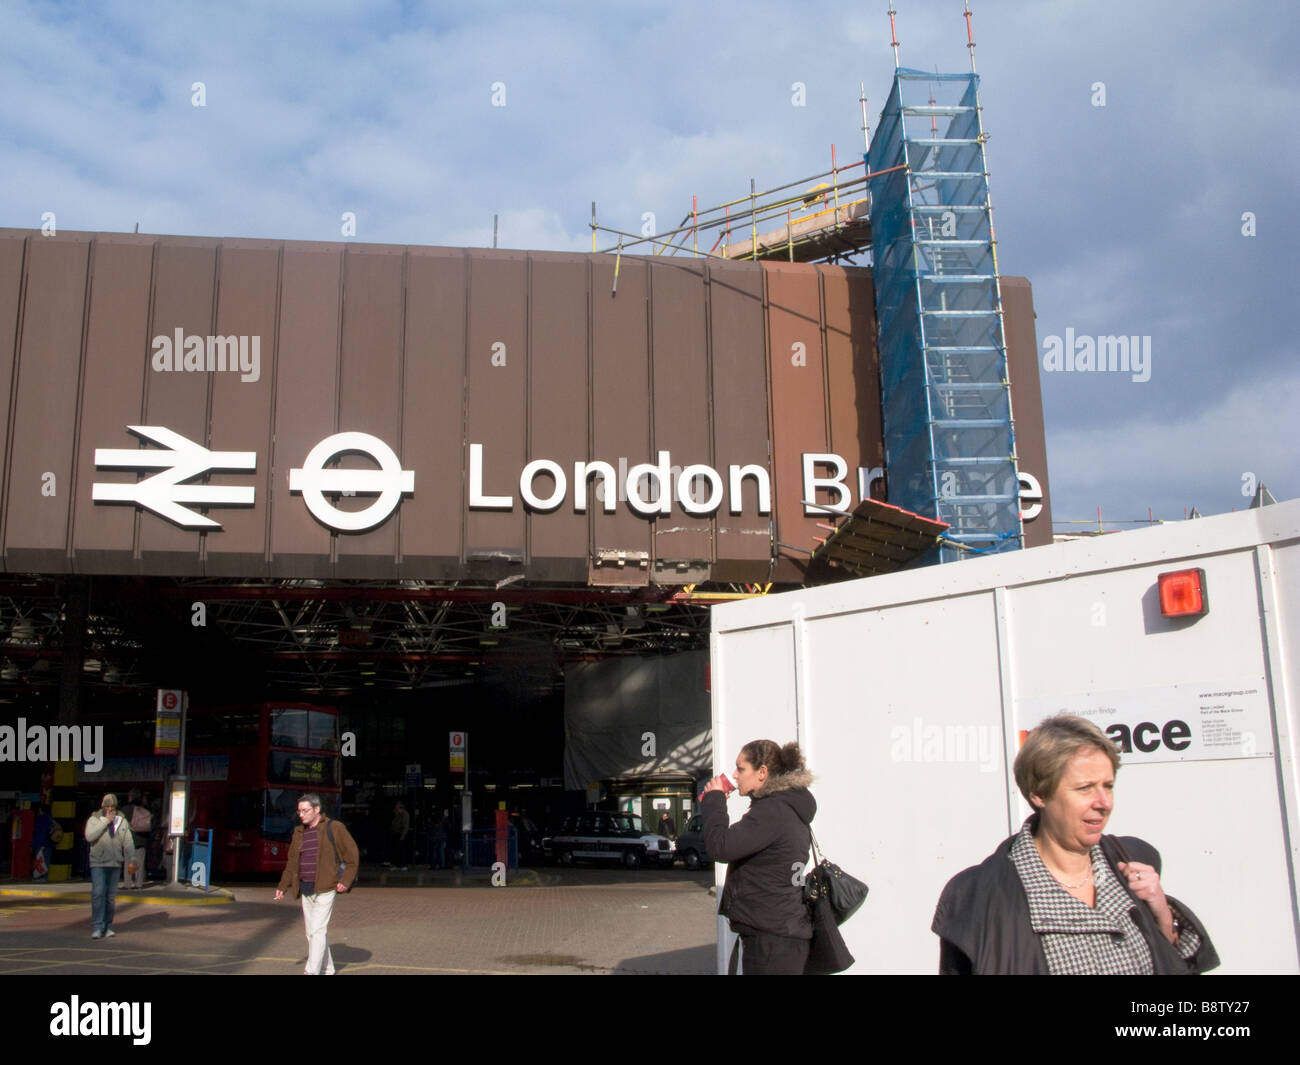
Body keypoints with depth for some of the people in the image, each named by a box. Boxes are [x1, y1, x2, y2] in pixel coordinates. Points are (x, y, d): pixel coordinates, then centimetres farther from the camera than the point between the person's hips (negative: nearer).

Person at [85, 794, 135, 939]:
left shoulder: (122, 821, 11)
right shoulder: (94, 819, 4)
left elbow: (128, 842, 9)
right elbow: (89, 836, -14)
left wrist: (131, 860, -1)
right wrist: (106, 821, -13)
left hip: (115, 864, 3)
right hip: (98, 863, -3)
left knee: (111, 896, 6)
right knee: (98, 894, -13)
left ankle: (107, 926, 15)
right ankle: (97, 927, -11)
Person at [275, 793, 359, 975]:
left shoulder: (334, 828, -5)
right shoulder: (299, 832, 13)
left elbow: (352, 854, -3)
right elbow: (292, 863, 19)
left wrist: (345, 881, -9)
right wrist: (283, 887, 12)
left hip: (325, 889, -7)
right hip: (306, 890, 7)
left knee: (317, 930, -12)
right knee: (313, 932, 10)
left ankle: (311, 972, -13)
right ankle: (328, 971, 21)